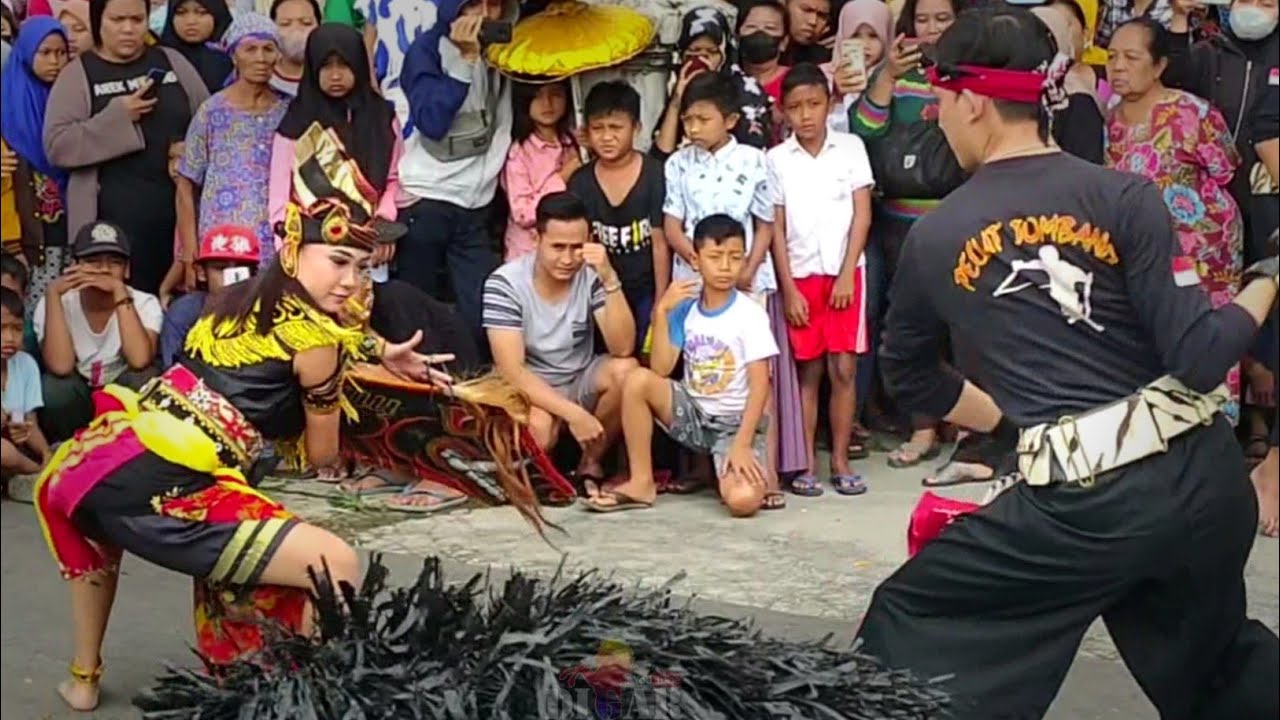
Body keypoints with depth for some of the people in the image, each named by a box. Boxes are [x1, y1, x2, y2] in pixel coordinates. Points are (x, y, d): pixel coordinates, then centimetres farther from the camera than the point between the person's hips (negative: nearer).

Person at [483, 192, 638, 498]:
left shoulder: (592, 275, -13)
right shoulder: (505, 284, -20)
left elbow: (622, 349, -22)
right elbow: (511, 369, -24)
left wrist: (610, 279, -34)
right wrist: (573, 414, -32)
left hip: (581, 380, 3)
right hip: (530, 388, -3)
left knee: (626, 370, -28)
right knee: (538, 426, -37)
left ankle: (591, 464, -4)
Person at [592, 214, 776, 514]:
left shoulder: (751, 314, -11)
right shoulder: (685, 307, -1)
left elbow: (759, 384, -14)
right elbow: (660, 370, -7)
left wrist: (742, 443, -22)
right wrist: (662, 311, -14)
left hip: (736, 421, -4)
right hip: (694, 413, 4)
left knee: (742, 501, -31)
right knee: (638, 380, -23)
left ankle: (755, 475, 8)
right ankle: (641, 483, -11)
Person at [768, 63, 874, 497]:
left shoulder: (850, 148, 2)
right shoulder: (777, 159, 2)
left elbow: (862, 215, 0)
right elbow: (776, 227, 1)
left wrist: (846, 275, -7)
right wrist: (788, 288, -4)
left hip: (844, 273, 0)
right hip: (800, 277, 0)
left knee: (843, 369, 0)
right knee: (808, 370, 3)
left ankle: (840, 461, 8)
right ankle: (806, 462, 8)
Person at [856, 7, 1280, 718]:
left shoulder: (933, 237, 2)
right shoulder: (1123, 197, -5)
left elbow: (907, 372, 18)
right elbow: (1198, 358, -9)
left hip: (1081, 505, -2)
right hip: (1202, 474, 3)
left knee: (907, 631, 14)